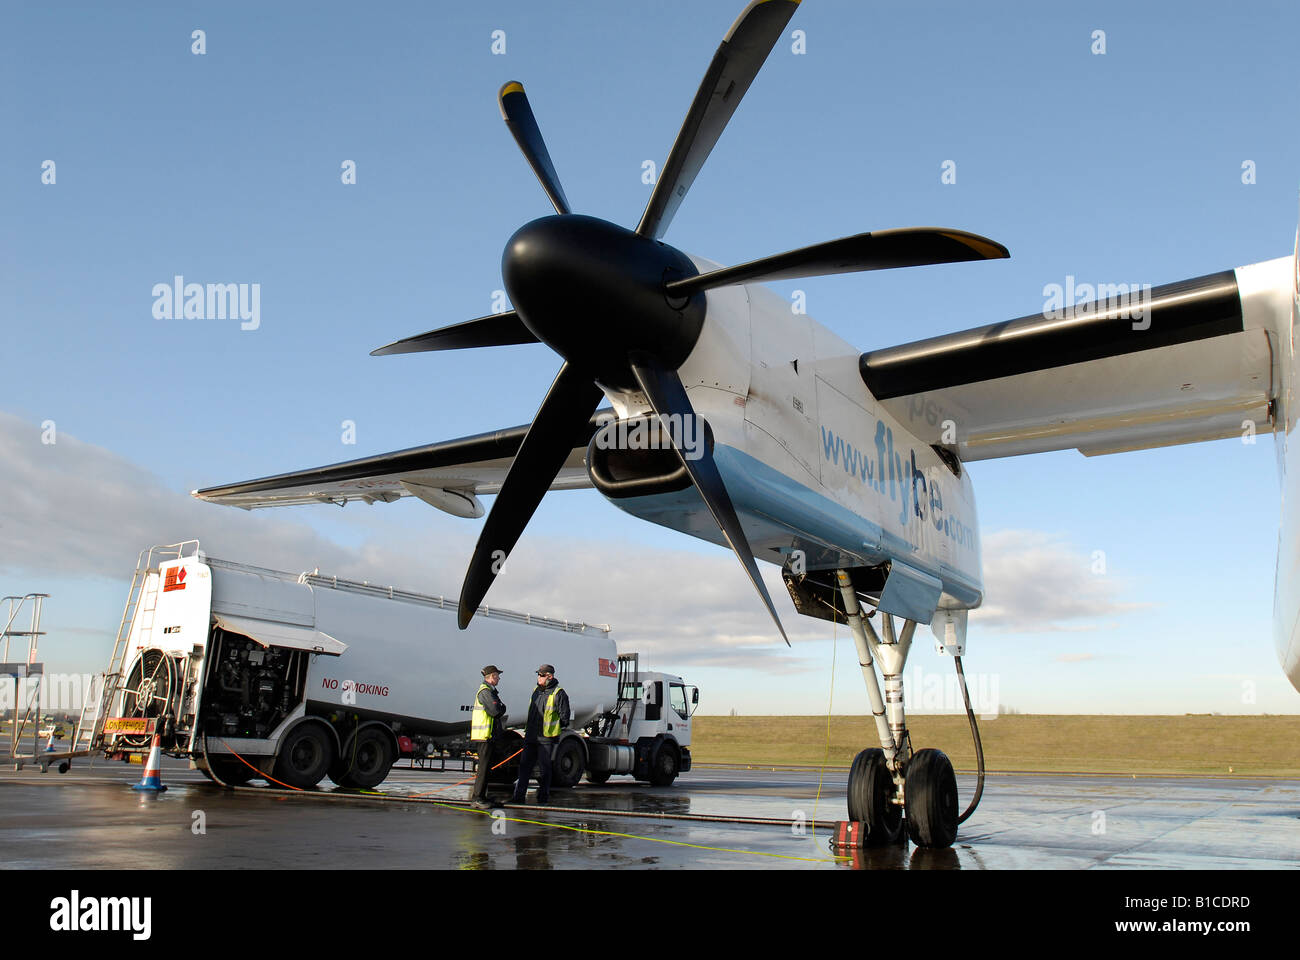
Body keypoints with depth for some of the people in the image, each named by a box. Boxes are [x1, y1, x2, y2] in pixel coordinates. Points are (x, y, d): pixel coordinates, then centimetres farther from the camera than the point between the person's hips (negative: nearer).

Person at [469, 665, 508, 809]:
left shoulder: (489, 690, 20)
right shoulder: (485, 691, -15)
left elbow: (496, 712, 21)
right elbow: (495, 710, -23)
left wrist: (499, 710, 1)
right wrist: (503, 708, -4)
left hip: (488, 735, 10)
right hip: (484, 735, -10)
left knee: (486, 766, 13)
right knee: (484, 766, -8)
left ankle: (480, 796, 19)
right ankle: (477, 799, -6)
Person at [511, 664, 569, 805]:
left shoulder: (558, 693, -9)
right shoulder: (536, 690, 13)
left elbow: (564, 716, -6)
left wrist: (553, 729, 1)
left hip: (546, 738, -7)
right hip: (531, 736, 7)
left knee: (544, 768, 1)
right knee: (524, 765, 6)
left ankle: (543, 798, 11)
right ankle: (519, 797, 10)